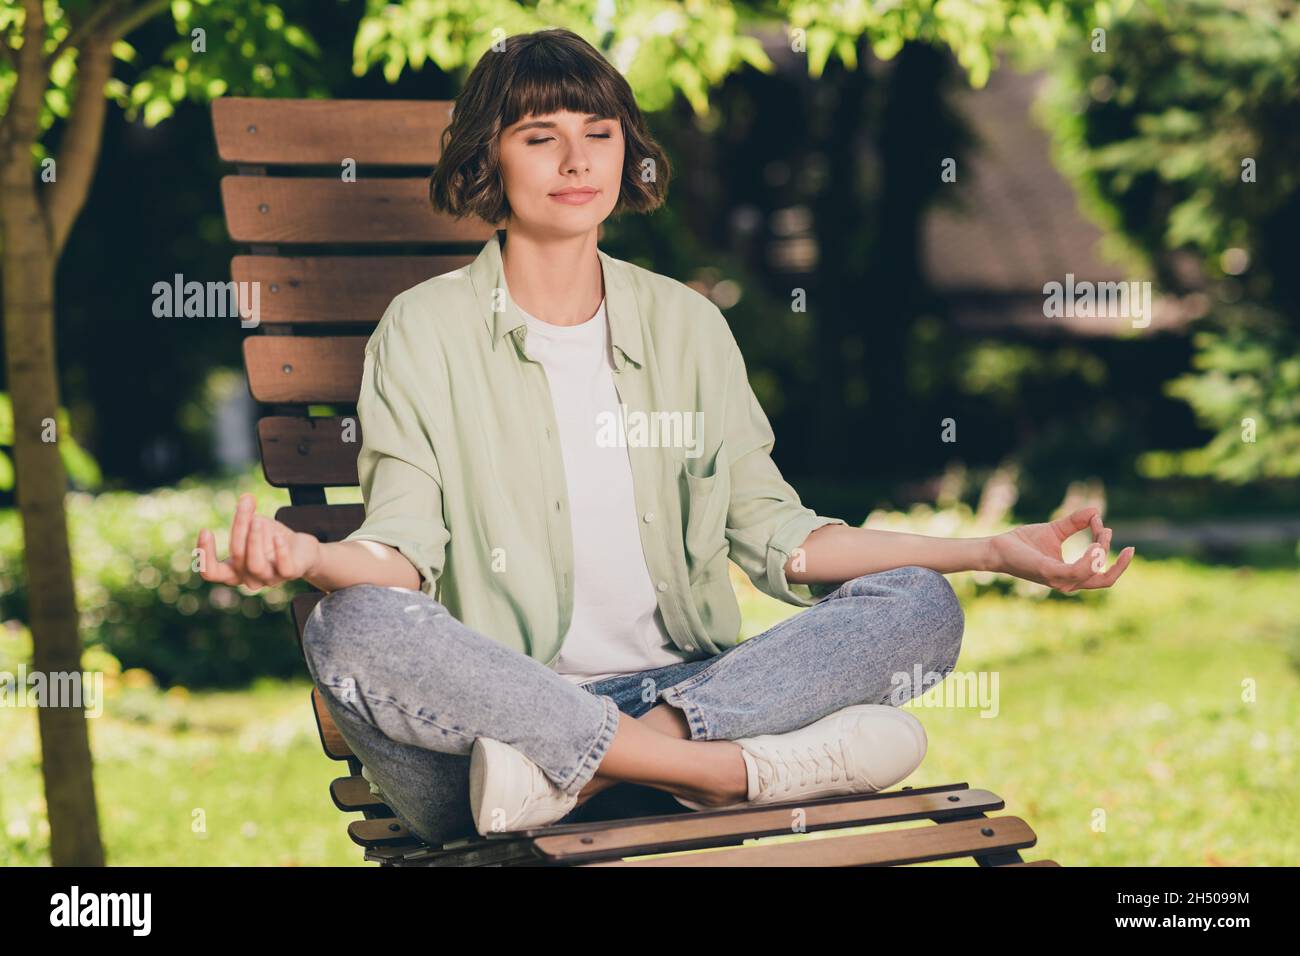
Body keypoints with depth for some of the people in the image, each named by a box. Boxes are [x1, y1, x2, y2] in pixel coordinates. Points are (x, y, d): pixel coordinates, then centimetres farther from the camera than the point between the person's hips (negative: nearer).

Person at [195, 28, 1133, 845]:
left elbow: (775, 536, 12)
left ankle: (570, 773, -32)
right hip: (501, 703, -3)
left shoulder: (687, 325, 16)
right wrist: (311, 557, -30)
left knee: (922, 607, -17)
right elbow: (402, 553, -5)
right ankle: (744, 768, -34)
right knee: (348, 630, -34)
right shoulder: (425, 330, 5)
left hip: (680, 681, 4)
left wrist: (995, 549, 3)